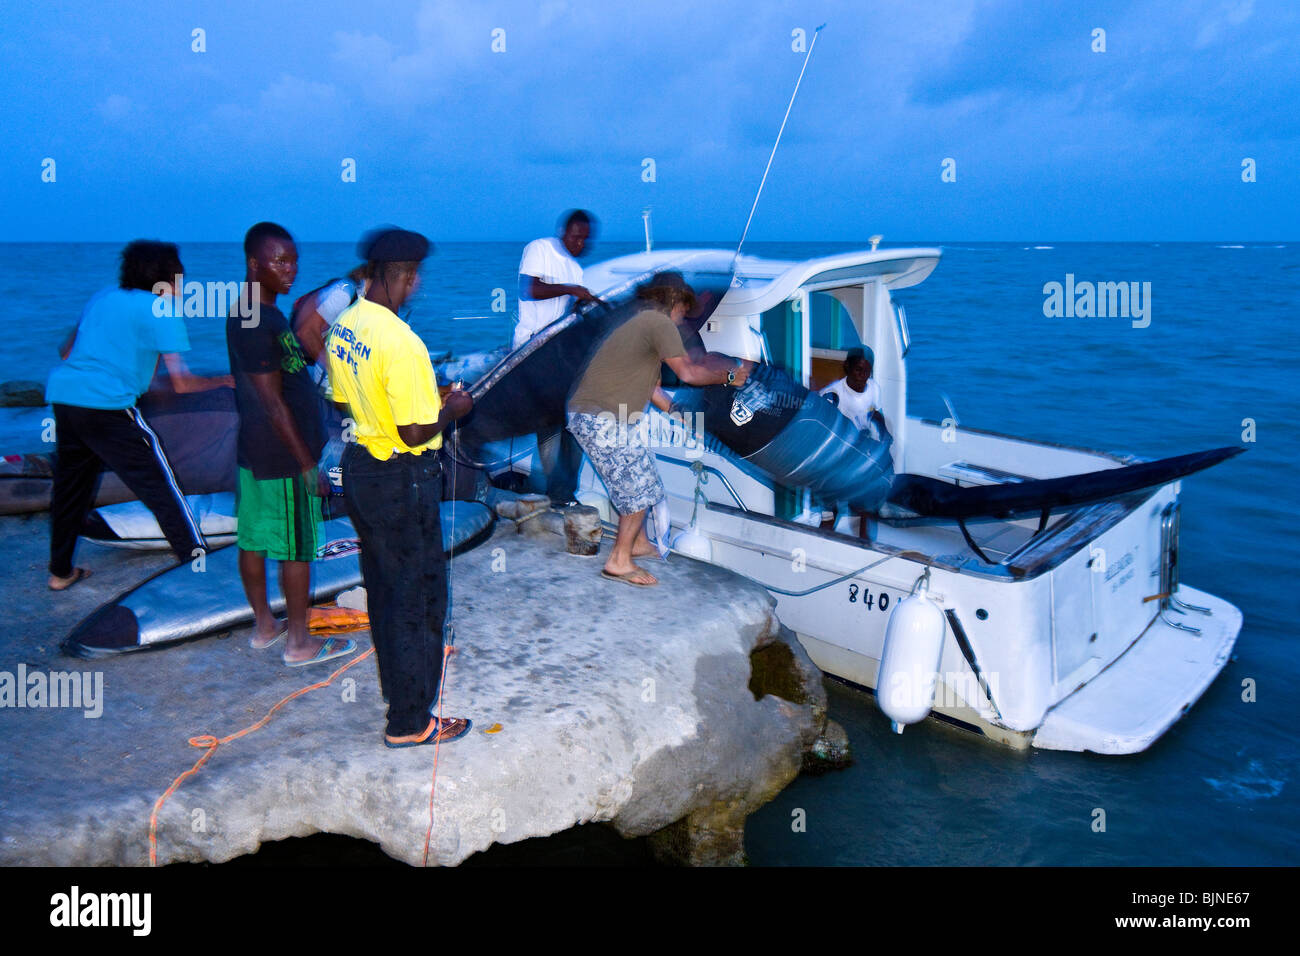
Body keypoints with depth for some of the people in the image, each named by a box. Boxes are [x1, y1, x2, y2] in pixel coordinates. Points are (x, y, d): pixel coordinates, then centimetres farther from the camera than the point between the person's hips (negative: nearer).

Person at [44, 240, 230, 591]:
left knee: (70, 486, 19)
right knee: (159, 486, -1)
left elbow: (66, 351, 25)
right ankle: (197, 559, 1)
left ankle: (60, 572, 29)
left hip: (62, 394, 8)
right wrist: (225, 380, 9)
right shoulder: (162, 311, -1)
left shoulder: (103, 297, 19)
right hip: (107, 404, -7)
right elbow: (181, 383, -6)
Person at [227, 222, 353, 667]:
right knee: (297, 549, 2)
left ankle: (264, 625, 32)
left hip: (254, 451, 10)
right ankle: (299, 642, 14)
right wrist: (307, 463, -18)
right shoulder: (257, 324, -22)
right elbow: (273, 403, -22)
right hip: (283, 459, -10)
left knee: (254, 541, 17)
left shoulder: (256, 313, 9)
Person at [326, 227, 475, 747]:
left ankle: (397, 680, 42)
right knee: (417, 597, 5)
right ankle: (409, 720, 16)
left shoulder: (342, 327, 3)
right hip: (402, 480, -9)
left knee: (382, 587, 23)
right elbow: (416, 433, -25)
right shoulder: (401, 343, -26)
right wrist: (451, 409, -6)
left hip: (359, 465, 9)